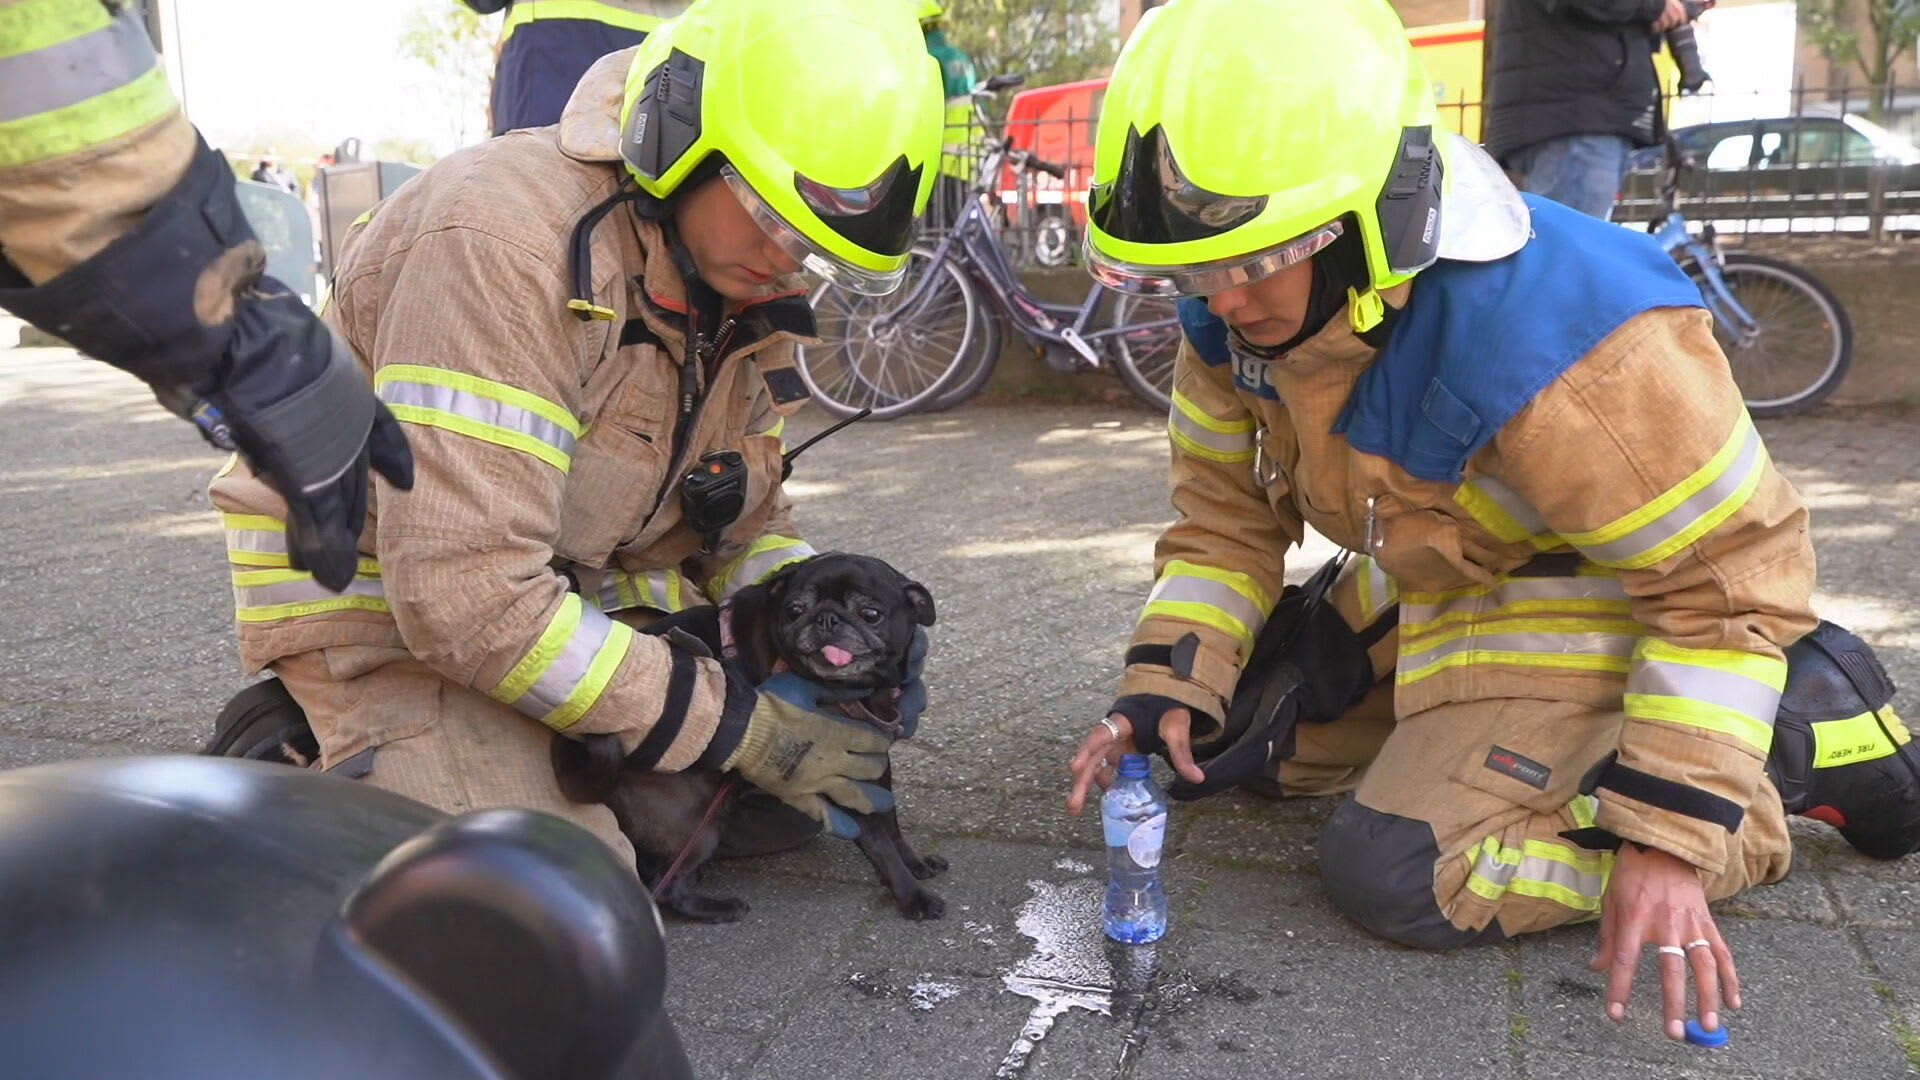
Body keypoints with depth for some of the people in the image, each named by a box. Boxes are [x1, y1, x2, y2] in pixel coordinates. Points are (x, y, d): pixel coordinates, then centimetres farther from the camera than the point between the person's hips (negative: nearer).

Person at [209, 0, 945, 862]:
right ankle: (305, 763, 0)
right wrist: (739, 728, -29)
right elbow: (467, 597, -35)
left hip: (571, 590, 8)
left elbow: (747, 520, 9)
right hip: (381, 603, -8)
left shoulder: (744, 284, -3)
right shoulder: (509, 237, -29)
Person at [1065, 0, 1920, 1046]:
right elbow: (1222, 516, -1)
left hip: (1591, 604, -7)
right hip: (1416, 590, 7)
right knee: (1209, 736, 9)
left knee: (1399, 876, -21)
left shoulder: (1548, 334, -38)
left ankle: (1797, 738, -6)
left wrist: (1667, 834, -30)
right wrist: (1164, 692, -15)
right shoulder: (1231, 316, -16)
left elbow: (1730, 571, -28)